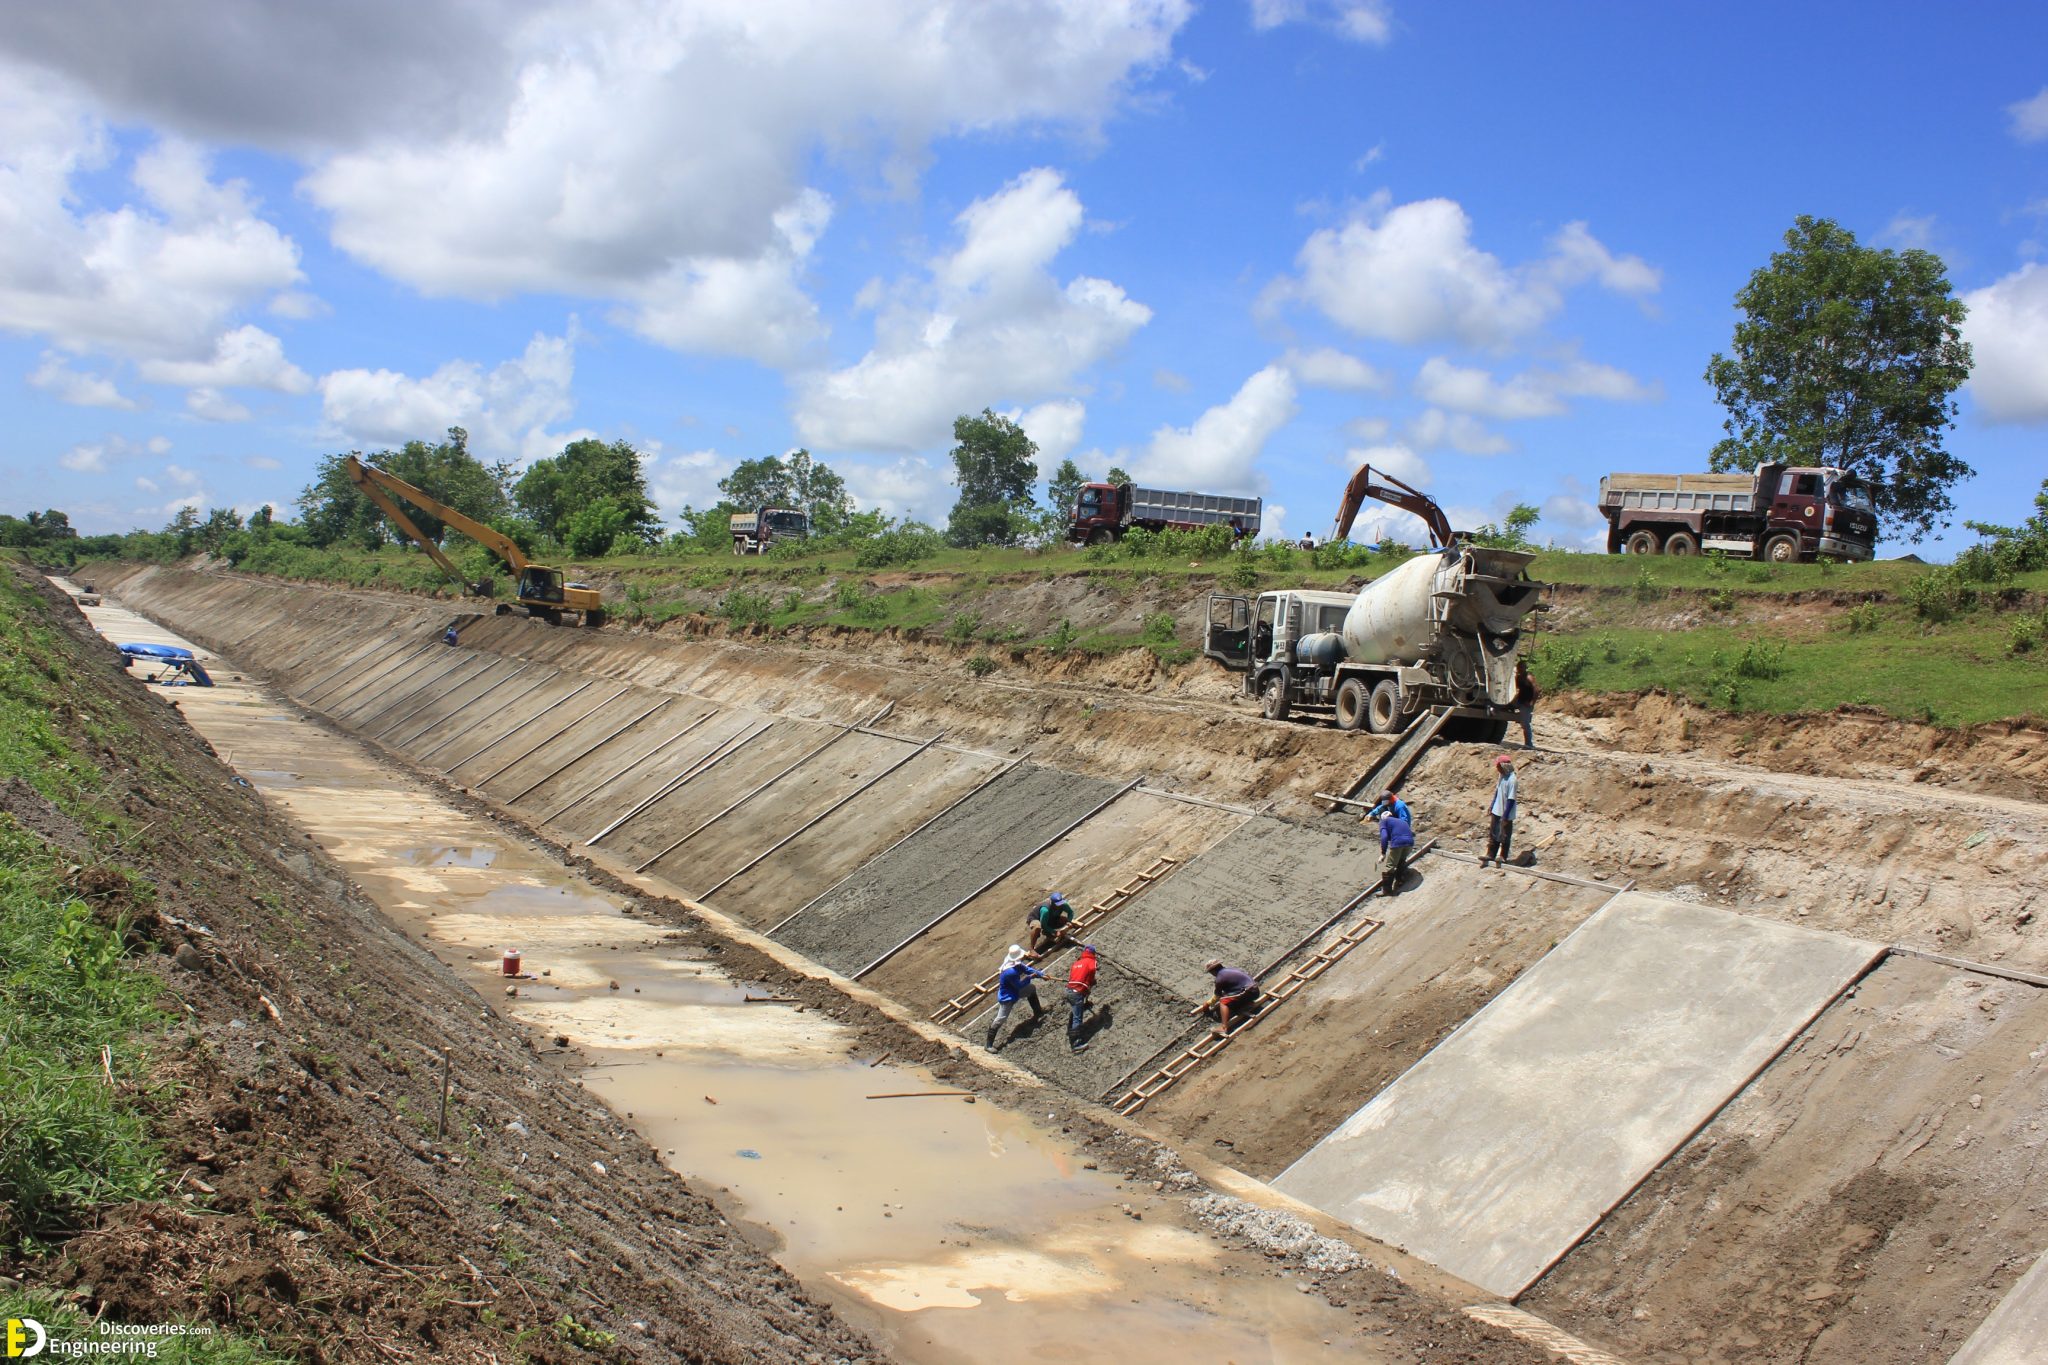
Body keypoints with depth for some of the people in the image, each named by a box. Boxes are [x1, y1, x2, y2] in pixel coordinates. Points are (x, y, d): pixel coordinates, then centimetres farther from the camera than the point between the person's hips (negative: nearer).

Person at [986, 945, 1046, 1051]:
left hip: (1014, 992, 10)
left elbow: (1027, 969, 3)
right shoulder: (1011, 972, -39)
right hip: (1007, 998, -10)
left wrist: (1041, 975, -4)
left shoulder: (1017, 964, -11)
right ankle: (989, 1045, -2)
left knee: (1032, 988, 25)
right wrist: (1029, 977, -12)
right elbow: (1019, 985, -26)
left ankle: (1037, 1012, 46)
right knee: (1000, 1020, -8)